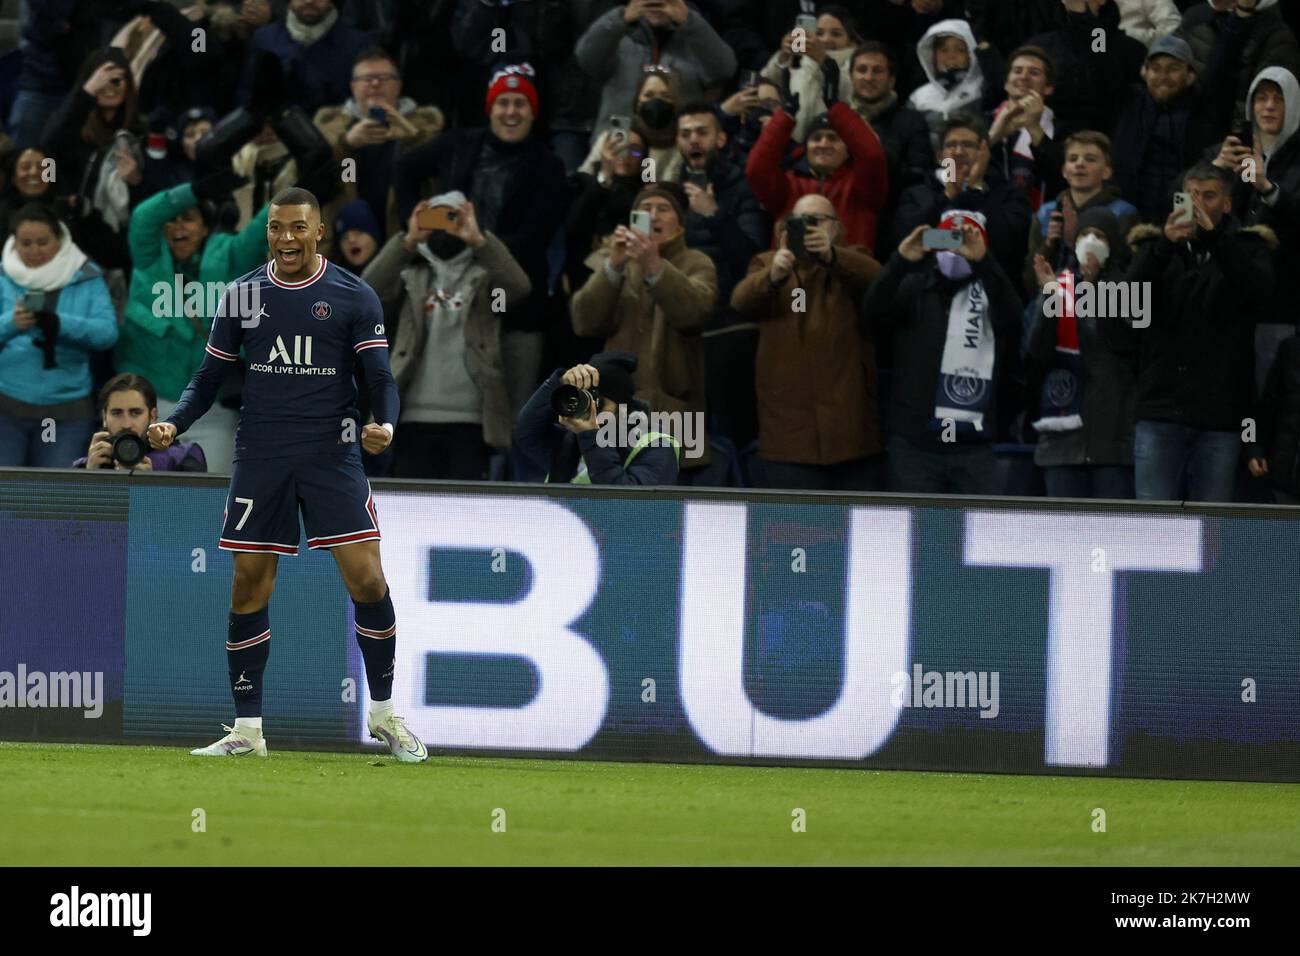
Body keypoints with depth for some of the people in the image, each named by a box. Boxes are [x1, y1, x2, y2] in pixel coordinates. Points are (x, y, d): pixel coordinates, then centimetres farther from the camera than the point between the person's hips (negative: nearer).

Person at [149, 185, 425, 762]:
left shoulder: (353, 298, 0)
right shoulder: (243, 296, 7)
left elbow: (380, 378, -2)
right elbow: (210, 377, 12)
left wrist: (384, 424, -23)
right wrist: (174, 424, -6)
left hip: (332, 454, -2)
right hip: (260, 457, 2)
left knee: (367, 582, -10)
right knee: (248, 588, 1)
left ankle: (383, 713, 8)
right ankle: (246, 729, 10)